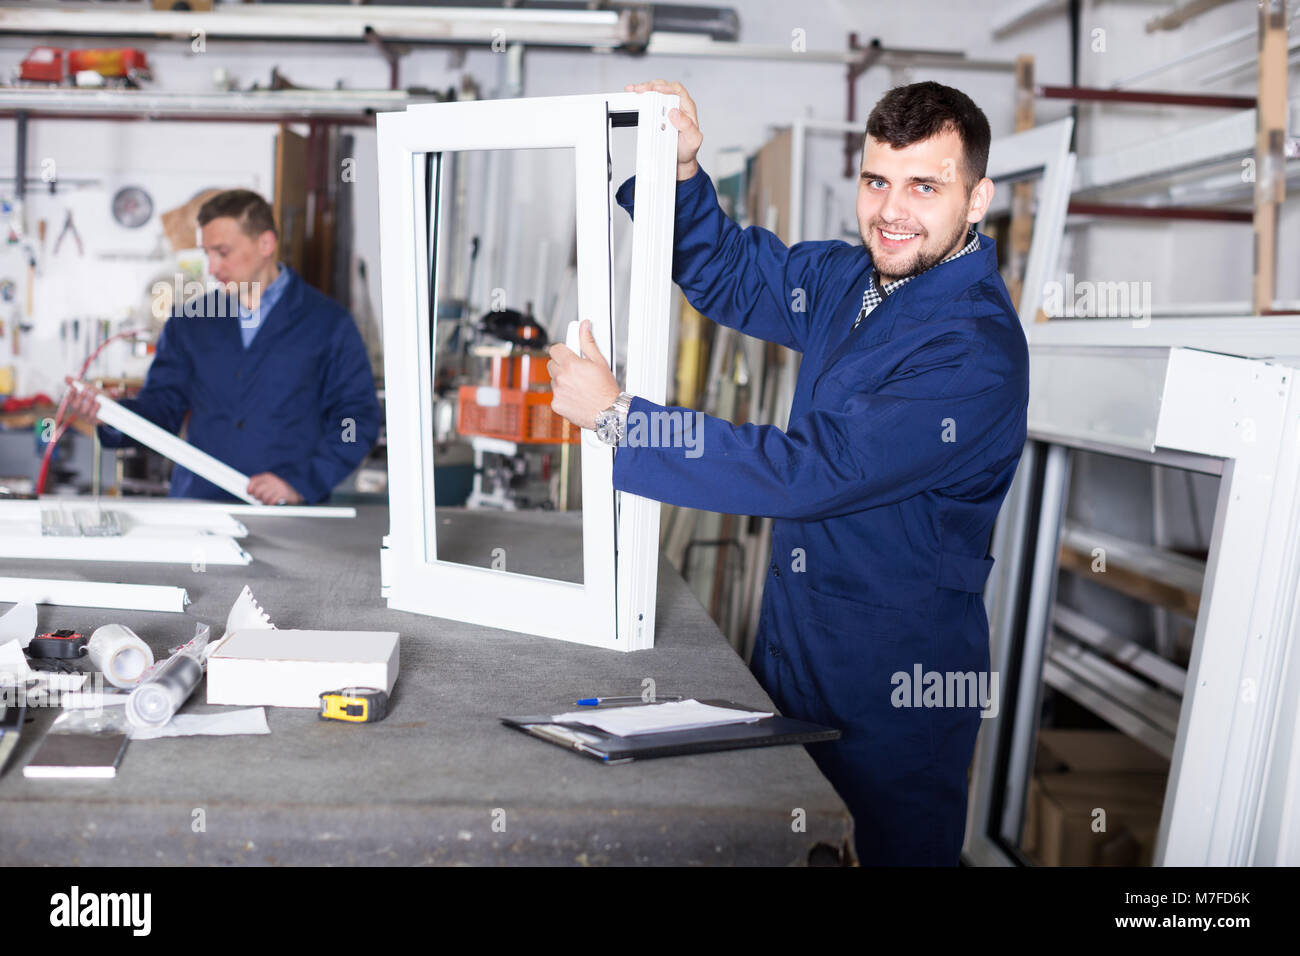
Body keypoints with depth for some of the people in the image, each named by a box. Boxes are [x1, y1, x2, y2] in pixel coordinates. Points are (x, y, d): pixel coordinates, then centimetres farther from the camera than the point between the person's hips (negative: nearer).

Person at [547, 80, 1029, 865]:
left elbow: (808, 471, -30)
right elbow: (727, 273, 17)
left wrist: (615, 413, -26)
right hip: (789, 651, 8)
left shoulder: (976, 352, -25)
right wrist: (679, 170, -3)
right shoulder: (852, 279, 2)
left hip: (897, 688, -7)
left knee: (892, 848, 12)